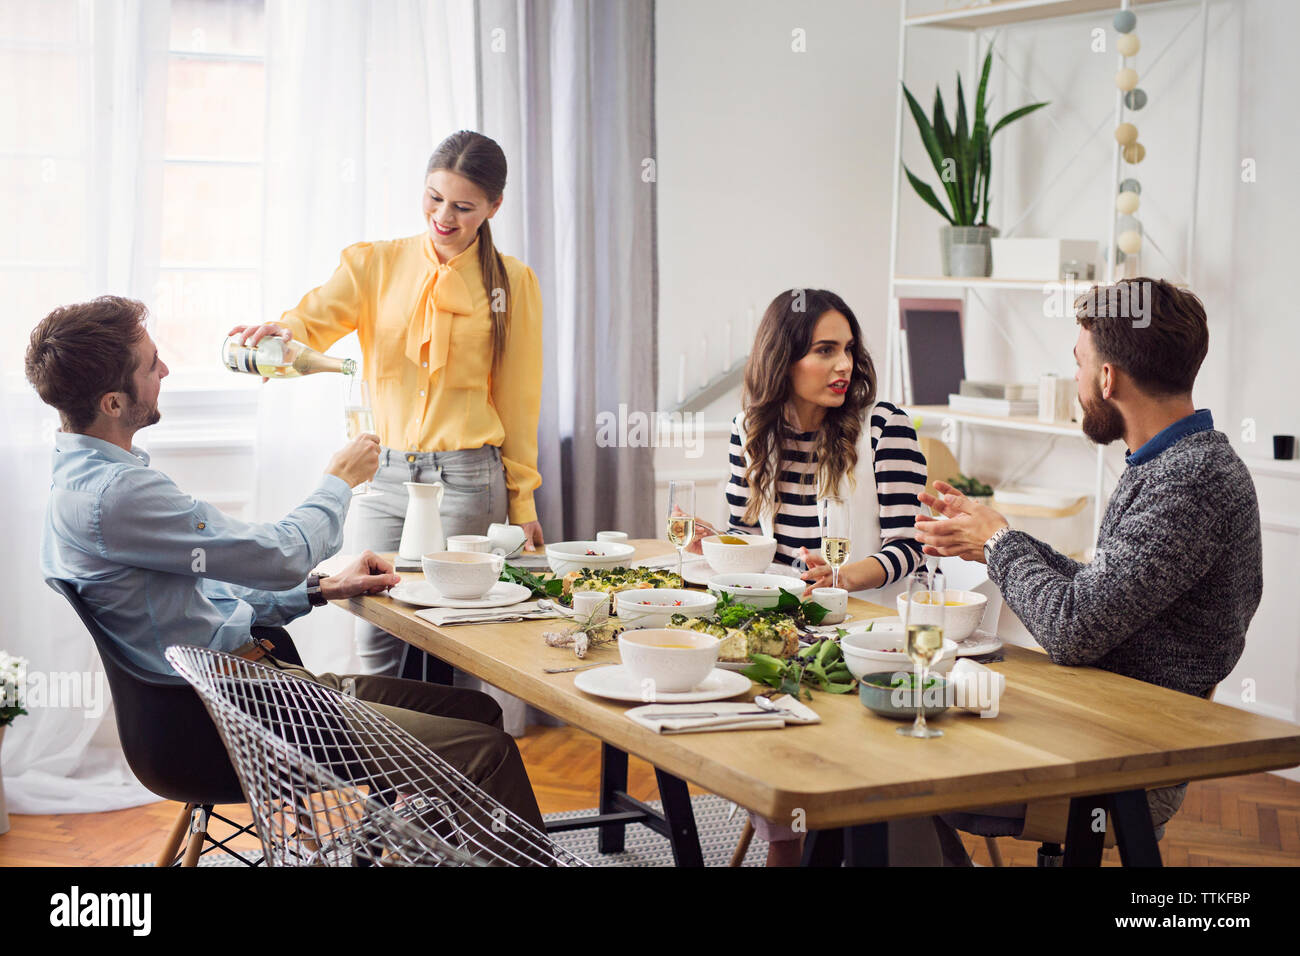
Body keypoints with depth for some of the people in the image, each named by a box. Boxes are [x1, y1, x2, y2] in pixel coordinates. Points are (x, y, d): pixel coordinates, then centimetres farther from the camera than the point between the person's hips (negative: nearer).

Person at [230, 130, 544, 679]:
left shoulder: (512, 283, 3)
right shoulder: (375, 264, 6)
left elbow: (517, 399, 6)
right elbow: (317, 319, -9)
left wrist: (521, 504, 5)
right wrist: (282, 330, -33)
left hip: (467, 479, -2)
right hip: (385, 473, 2)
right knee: (376, 641, 4)